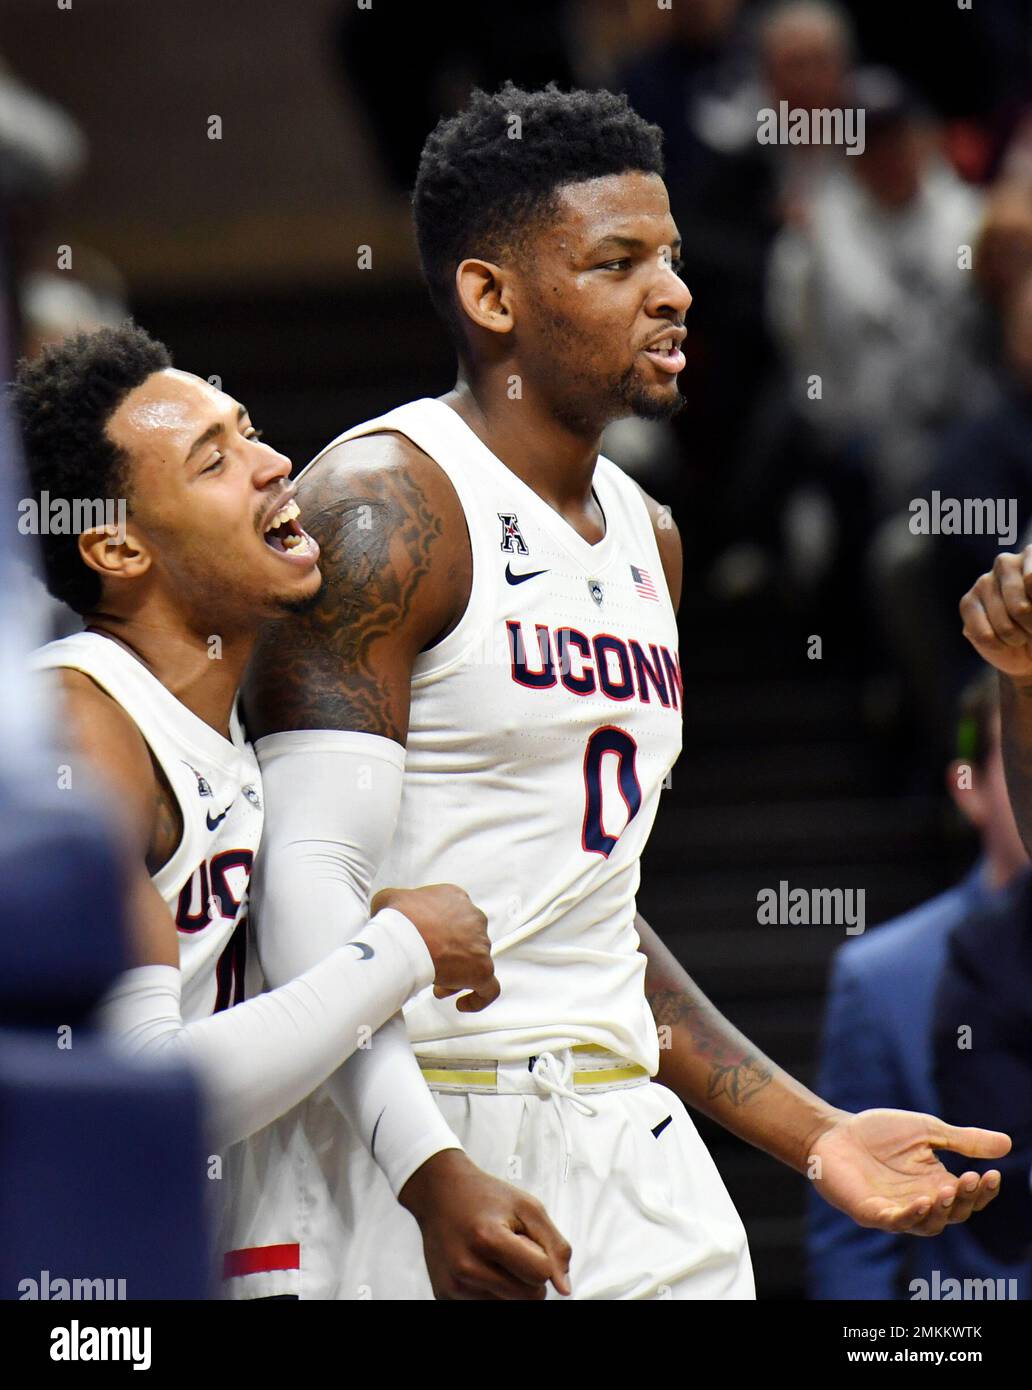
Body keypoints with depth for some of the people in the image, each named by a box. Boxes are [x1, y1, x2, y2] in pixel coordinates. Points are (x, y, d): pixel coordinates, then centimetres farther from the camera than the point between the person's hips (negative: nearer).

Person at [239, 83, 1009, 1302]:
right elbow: (310, 887, -18)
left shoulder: (647, 538, 17)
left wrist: (815, 1137, 18)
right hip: (405, 1145, -7)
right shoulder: (381, 506, -9)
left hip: (626, 1149, 7)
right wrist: (438, 1178, -30)